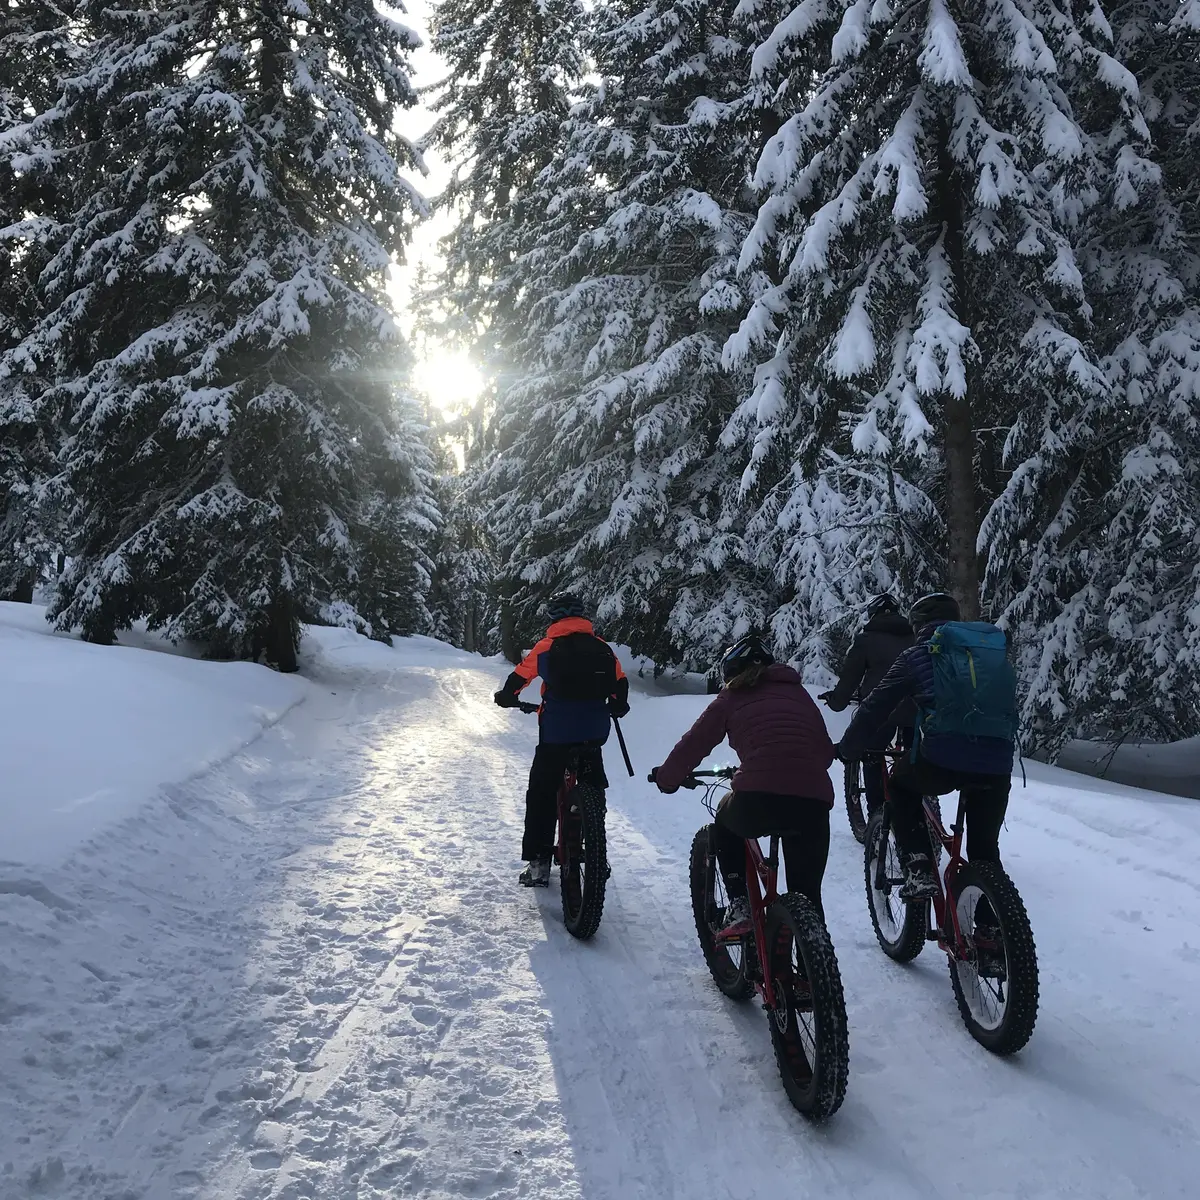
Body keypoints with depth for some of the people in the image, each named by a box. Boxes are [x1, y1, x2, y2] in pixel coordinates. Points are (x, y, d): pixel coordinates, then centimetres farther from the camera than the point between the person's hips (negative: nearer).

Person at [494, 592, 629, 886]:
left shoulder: (547, 647, -3)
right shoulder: (602, 647, 4)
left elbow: (519, 677, 3)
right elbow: (620, 684, 9)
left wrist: (506, 697, 22)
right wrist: (618, 707, 27)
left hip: (555, 733, -3)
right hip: (594, 732, 3)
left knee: (541, 793, 7)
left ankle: (538, 862, 2)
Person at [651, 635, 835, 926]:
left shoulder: (733, 697, 15)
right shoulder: (799, 693, 24)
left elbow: (693, 744, 17)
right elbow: (825, 752, 27)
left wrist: (667, 777, 34)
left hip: (758, 798, -3)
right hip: (814, 802, 3)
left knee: (726, 825, 32)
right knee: (807, 892, 19)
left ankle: (739, 905, 20)